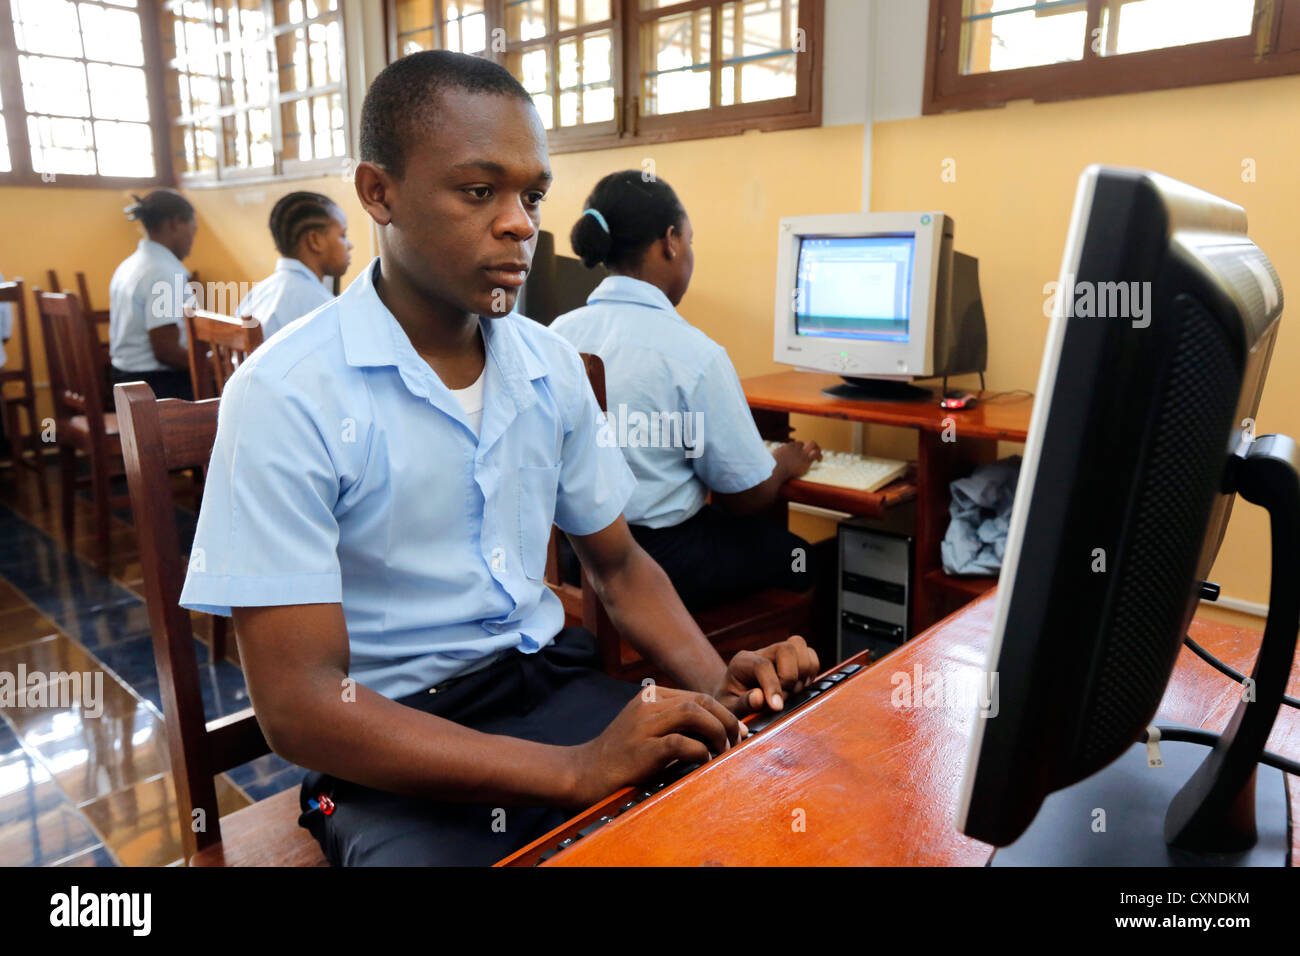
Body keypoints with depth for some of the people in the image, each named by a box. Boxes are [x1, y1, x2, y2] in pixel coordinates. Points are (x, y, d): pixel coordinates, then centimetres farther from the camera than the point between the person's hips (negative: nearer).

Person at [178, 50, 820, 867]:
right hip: (394, 747, -4)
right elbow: (299, 706, -18)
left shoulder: (552, 364, 2)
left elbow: (618, 562, 11)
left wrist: (717, 685, -8)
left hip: (553, 679, 5)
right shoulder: (288, 397, -16)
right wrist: (575, 770, -25)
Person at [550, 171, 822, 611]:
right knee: (798, 554, 21)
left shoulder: (557, 333, -2)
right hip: (655, 563, -7)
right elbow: (747, 497, -13)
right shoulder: (693, 352, -21)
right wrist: (784, 465, 9)